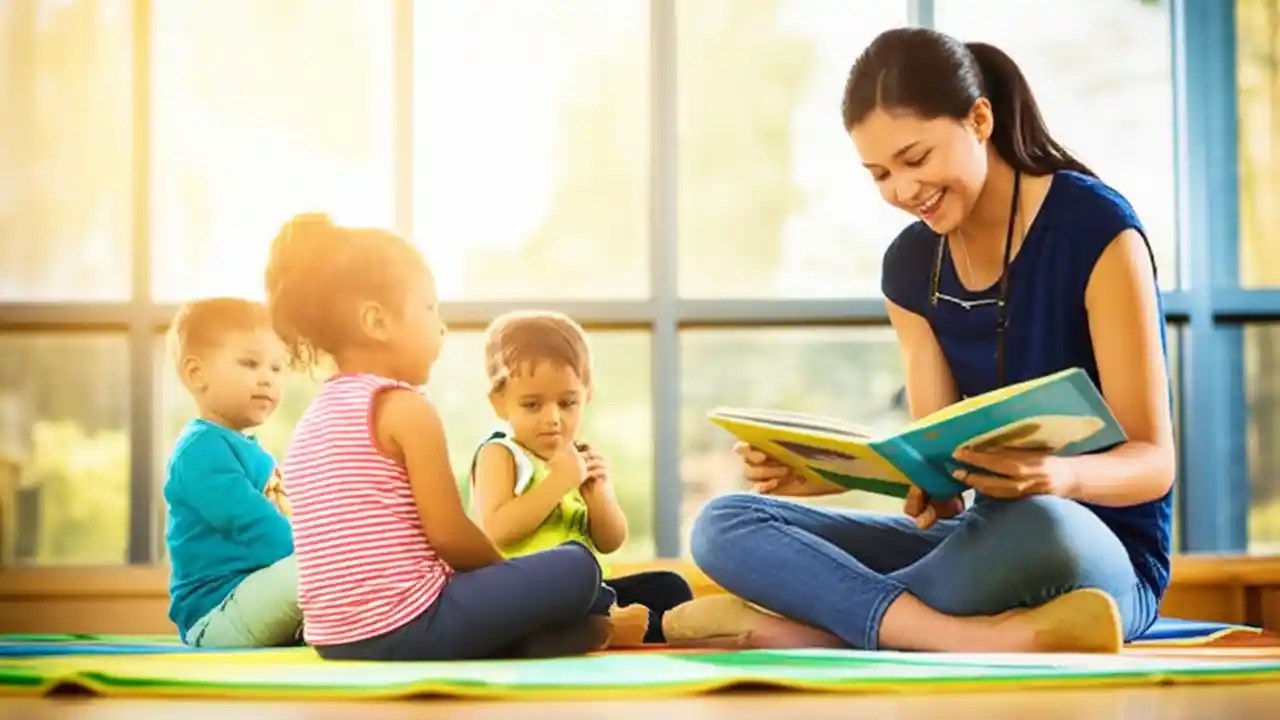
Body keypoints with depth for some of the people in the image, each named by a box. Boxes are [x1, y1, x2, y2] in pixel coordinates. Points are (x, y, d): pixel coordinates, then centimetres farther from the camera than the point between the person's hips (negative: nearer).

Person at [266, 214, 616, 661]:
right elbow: (449, 535, -10)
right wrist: (505, 571, 11)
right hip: (405, 627, -8)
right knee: (578, 567, -3)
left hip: (337, 637, 8)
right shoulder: (405, 408, -8)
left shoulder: (310, 421, 17)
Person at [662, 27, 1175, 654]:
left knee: (1034, 524, -43)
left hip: (1105, 557, -6)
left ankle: (801, 624, -24)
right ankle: (985, 636, -31)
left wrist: (1061, 475, -37)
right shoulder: (911, 266, 7)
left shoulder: (1097, 230, -12)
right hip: (982, 539, 6)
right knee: (724, 526, -10)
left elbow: (1152, 460, -14)